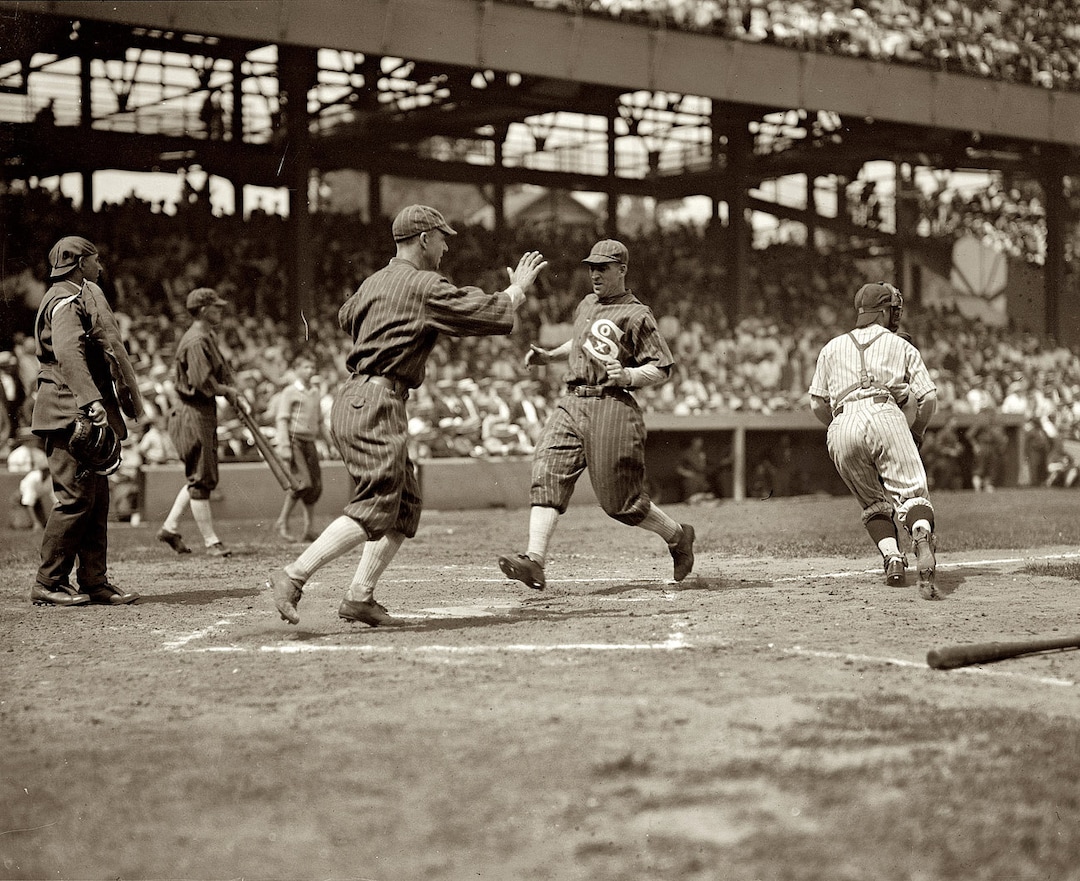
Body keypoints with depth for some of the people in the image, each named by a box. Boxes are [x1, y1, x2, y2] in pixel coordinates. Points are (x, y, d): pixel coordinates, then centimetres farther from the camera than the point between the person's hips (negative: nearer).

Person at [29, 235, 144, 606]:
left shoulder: (83, 297, 24)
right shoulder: (65, 301, -9)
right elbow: (68, 353, -25)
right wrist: (91, 401, -36)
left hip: (86, 416, 10)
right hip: (70, 415, -10)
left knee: (96, 499, 9)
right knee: (76, 498, -10)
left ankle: (94, 582, 11)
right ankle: (48, 584, -4)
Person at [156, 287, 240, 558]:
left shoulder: (209, 336, 15)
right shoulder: (196, 341, -18)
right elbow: (204, 384, -26)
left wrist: (229, 391, 1)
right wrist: (228, 391, -10)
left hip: (205, 413, 11)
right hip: (193, 413, -11)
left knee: (203, 477, 17)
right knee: (201, 478, -3)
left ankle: (170, 528, 24)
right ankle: (211, 541, 3)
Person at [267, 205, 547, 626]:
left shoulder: (374, 282, 18)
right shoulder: (424, 286, -8)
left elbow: (346, 316, 40)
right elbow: (492, 315, -8)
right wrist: (518, 289, 11)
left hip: (354, 399, 10)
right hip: (375, 404, -10)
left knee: (405, 505, 11)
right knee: (375, 508, -14)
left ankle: (359, 596, 6)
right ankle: (292, 576, -18)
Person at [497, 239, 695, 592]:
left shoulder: (636, 315, -4)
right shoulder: (586, 305, 18)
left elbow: (662, 368, -6)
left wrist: (628, 375, -22)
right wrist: (549, 355, 23)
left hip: (612, 407, -7)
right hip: (571, 403, 7)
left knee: (618, 499, -2)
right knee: (547, 475, -13)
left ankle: (678, 535, 24)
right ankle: (534, 561, -23)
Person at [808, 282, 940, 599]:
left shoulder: (833, 347, 29)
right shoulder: (902, 346, 22)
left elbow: (817, 404, 23)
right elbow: (929, 398, 12)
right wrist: (916, 432, 28)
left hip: (841, 429, 2)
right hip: (885, 416, -2)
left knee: (874, 504, 16)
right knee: (912, 493, -13)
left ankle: (892, 557, -7)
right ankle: (922, 537, -44)